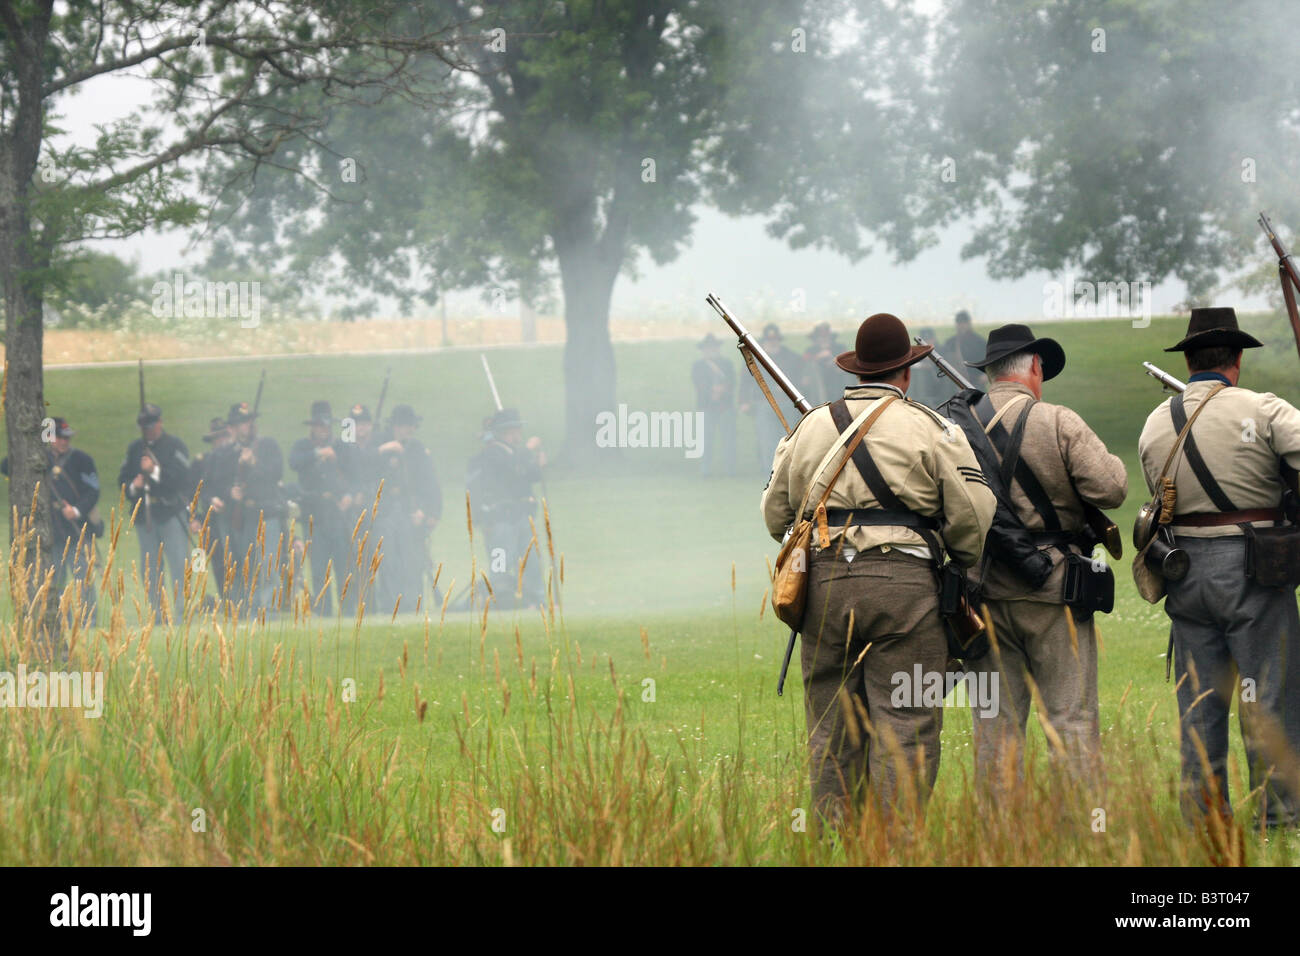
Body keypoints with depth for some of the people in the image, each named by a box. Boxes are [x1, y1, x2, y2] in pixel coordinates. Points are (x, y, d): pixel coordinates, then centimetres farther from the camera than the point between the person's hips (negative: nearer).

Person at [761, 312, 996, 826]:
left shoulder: (810, 427, 12)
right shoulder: (928, 428, 0)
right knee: (905, 727, -2)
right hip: (903, 586, -4)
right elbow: (973, 514, -2)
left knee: (832, 732, 10)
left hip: (824, 585, 4)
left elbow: (775, 516, 18)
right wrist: (963, 568, 16)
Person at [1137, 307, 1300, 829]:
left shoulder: (1155, 424, 7)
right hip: (1252, 569, -5)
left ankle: (1202, 819, 12)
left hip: (1184, 569, 5)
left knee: (1198, 703, 10)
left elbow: (1161, 491, 9)